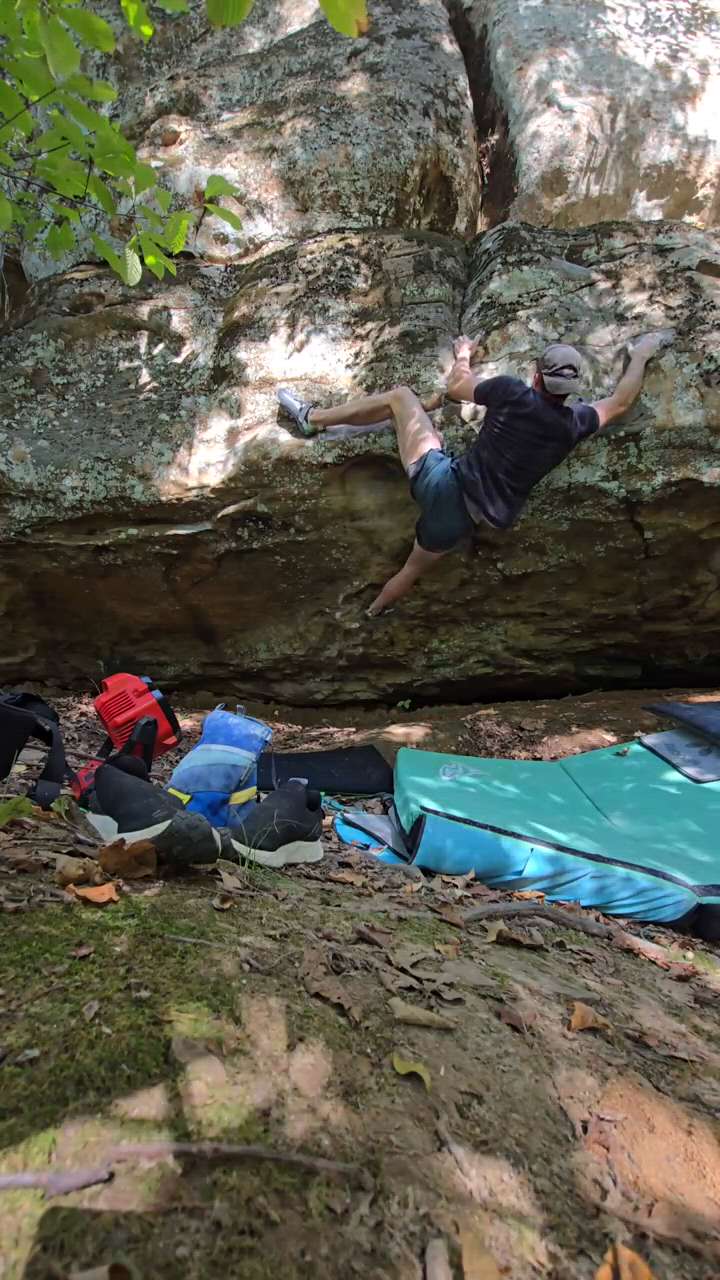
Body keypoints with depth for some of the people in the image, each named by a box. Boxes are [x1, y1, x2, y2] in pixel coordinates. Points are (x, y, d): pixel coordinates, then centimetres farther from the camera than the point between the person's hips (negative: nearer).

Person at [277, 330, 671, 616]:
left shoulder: (512, 392, -7)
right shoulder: (574, 423, 0)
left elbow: (455, 387, 11)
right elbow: (620, 402, 21)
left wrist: (463, 353, 31)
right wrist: (642, 354, 35)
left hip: (441, 482, -2)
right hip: (460, 519, 3)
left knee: (400, 396, 14)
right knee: (414, 569, 27)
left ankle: (313, 418, 19)